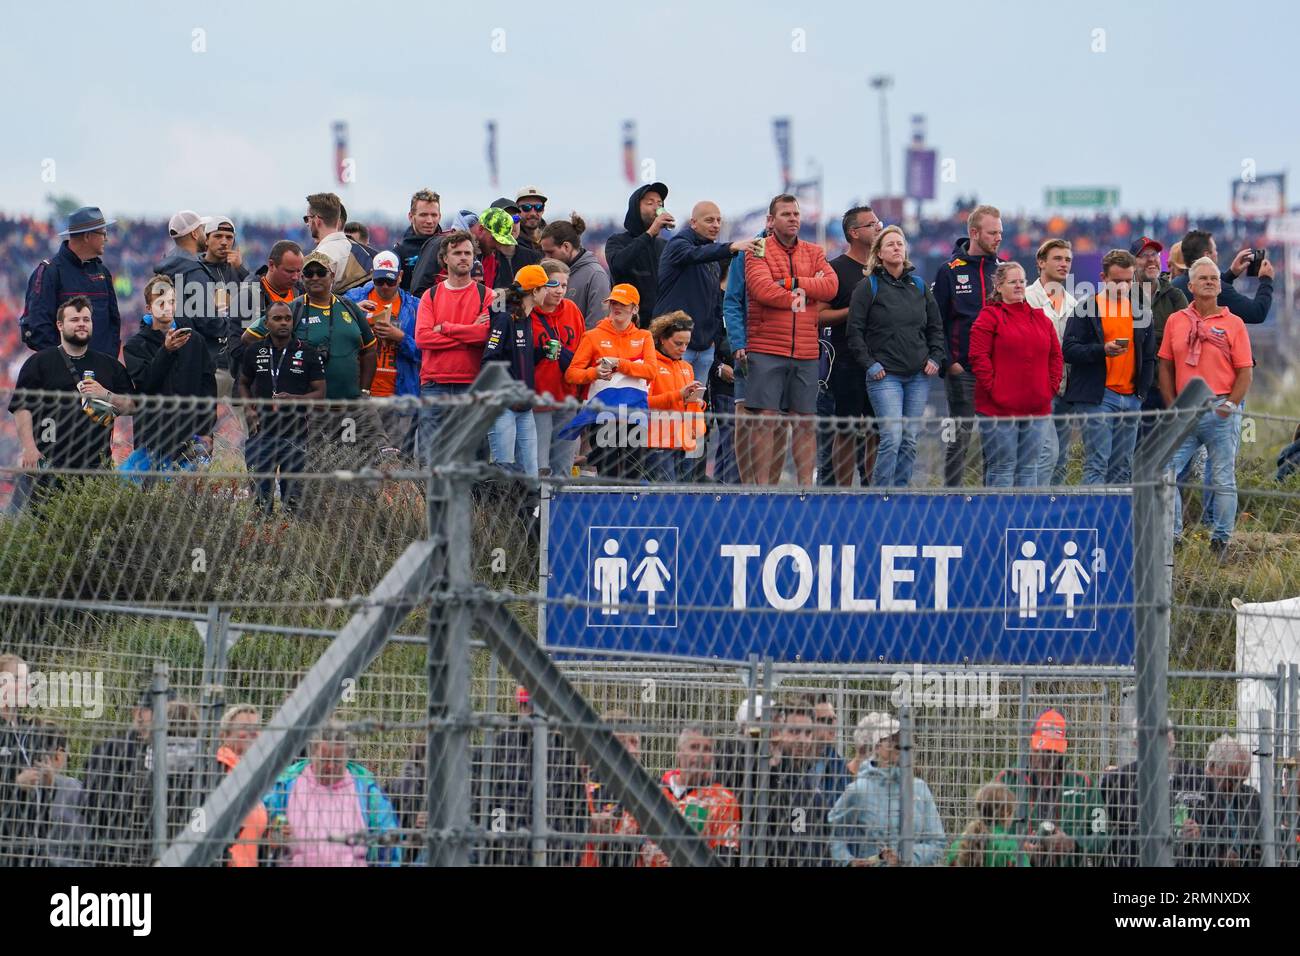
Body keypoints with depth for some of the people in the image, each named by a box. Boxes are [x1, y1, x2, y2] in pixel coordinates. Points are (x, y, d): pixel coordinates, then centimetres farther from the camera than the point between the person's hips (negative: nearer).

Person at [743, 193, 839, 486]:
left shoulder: (814, 252, 14)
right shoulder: (758, 251, 2)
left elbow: (831, 286, -2)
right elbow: (762, 289, -14)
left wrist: (793, 283, -11)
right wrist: (802, 295, -7)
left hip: (806, 351, 4)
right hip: (766, 350, -4)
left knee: (805, 421, 5)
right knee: (766, 419, -5)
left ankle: (806, 485, 9)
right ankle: (762, 485, -3)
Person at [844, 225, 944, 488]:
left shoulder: (919, 287, 14)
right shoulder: (868, 288, 1)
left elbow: (935, 327, 20)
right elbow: (854, 331, -1)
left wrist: (935, 358, 7)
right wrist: (869, 364, -8)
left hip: (918, 376, 5)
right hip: (885, 375, -5)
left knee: (909, 440, 3)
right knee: (892, 437, -15)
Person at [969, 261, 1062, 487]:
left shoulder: (1041, 319, 14)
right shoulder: (989, 317, -3)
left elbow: (1055, 355, 19)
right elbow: (978, 357, -10)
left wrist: (1051, 386, 7)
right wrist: (992, 388, -14)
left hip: (1036, 408, 6)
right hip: (999, 407, -6)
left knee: (1030, 466, 8)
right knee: (1002, 467, -4)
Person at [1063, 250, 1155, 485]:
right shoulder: (1087, 309, 0)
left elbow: (1149, 357, 20)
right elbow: (1068, 350, -7)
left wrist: (1142, 391, 8)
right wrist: (1103, 350, -21)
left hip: (1131, 398, 6)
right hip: (1098, 396, -5)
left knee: (1122, 468, 8)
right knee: (1097, 464, -12)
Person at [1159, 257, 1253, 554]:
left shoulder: (1233, 324, 1)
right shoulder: (1176, 321, 9)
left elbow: (1245, 373, 1)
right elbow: (1166, 366, 11)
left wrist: (1229, 406, -10)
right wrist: (1172, 407, 2)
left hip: (1220, 411, -3)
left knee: (1223, 481, 2)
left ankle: (1221, 541, 11)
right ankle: (1171, 536, 6)